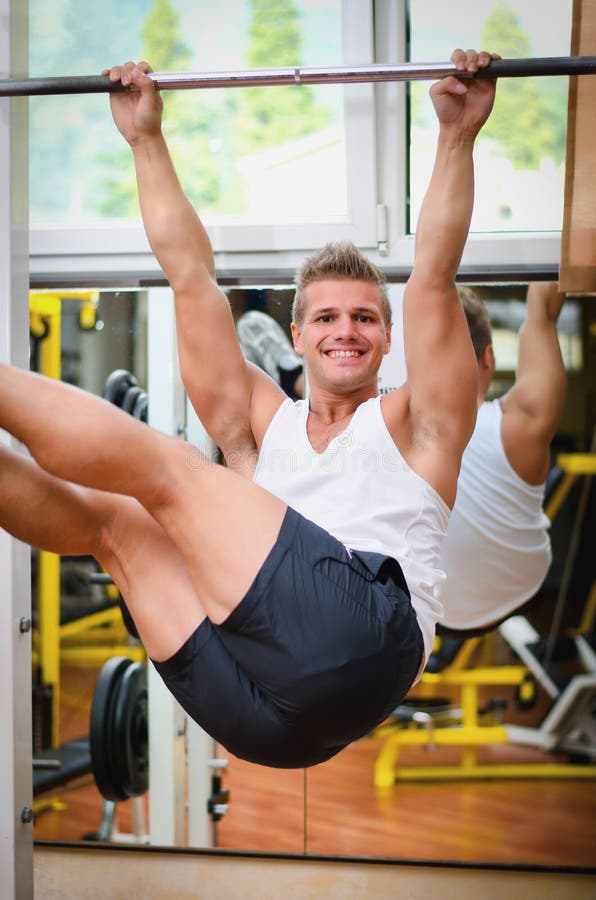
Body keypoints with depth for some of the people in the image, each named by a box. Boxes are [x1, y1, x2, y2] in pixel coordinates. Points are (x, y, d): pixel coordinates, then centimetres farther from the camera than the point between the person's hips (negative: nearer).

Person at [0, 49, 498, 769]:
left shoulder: (413, 425, 21)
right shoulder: (260, 426, 29)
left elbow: (433, 277, 9)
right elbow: (191, 276, 27)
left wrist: (457, 136, 6)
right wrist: (145, 140, 27)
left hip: (365, 634, -4)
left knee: (158, 463, -11)